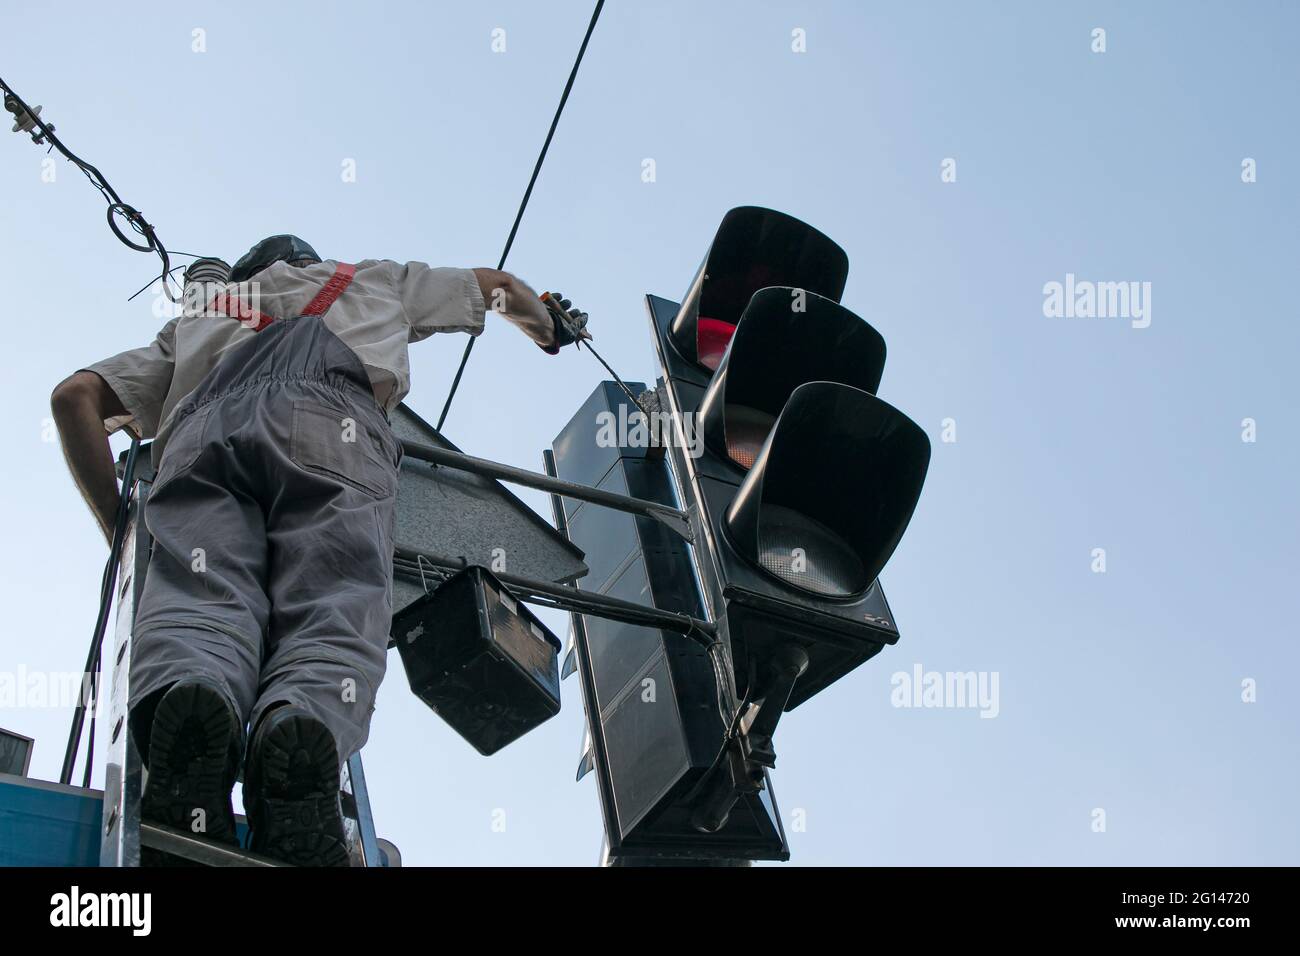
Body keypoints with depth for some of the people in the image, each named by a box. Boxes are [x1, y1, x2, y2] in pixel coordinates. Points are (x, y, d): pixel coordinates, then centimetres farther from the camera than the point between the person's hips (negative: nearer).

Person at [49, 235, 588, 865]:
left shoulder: (193, 321, 44)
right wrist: (553, 329, 79)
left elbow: (75, 396, 30)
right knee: (334, 622, -16)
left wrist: (123, 535, 31)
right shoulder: (374, 280, 44)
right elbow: (499, 285, 58)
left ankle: (187, 702, -52)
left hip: (202, 425, 2)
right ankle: (302, 731, -49)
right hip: (330, 415, -1)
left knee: (195, 609, -17)